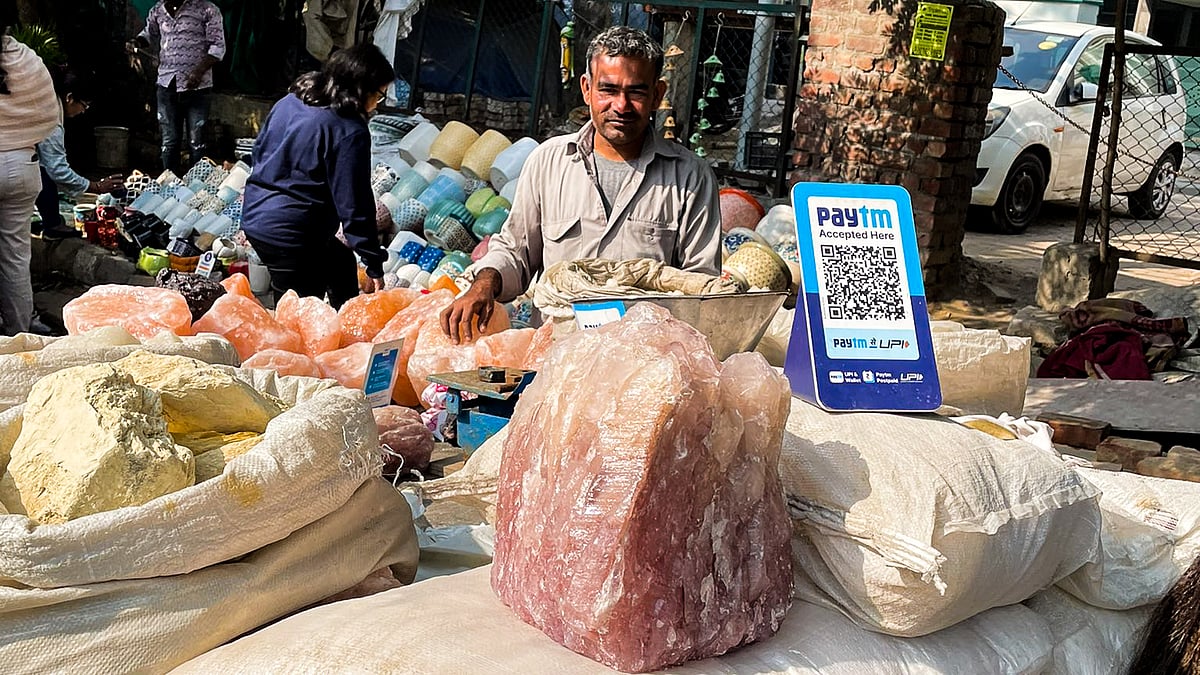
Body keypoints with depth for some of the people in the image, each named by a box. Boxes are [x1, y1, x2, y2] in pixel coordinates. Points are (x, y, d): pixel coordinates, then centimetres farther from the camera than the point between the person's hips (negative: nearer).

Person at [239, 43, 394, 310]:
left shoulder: (289, 101, 5)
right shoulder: (350, 133, -19)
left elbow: (258, 150, 17)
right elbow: (354, 205, -17)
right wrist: (374, 266, -10)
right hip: (290, 235, -9)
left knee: (342, 264, 26)